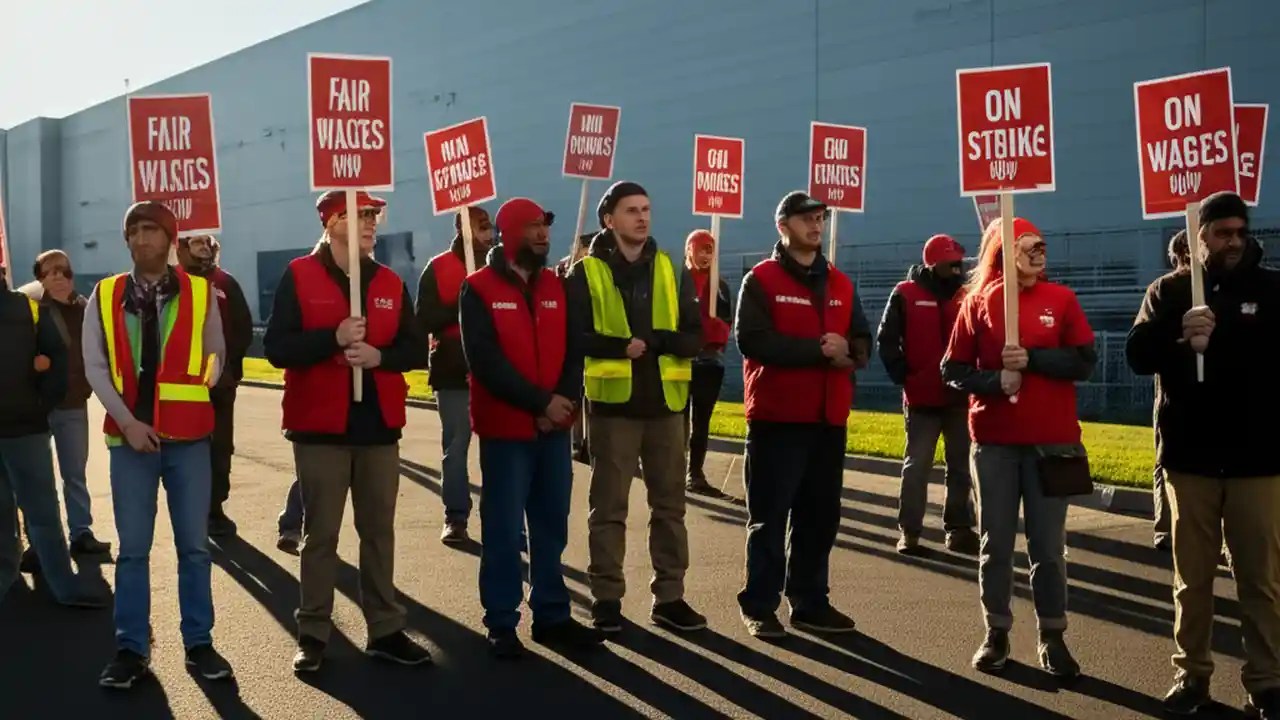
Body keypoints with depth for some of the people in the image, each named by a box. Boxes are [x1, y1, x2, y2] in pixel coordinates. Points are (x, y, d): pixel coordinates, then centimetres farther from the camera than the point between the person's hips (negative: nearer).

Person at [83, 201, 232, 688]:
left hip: (188, 434, 0)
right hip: (129, 434, 0)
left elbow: (216, 354, 11)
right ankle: (132, 649, 15)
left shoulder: (200, 293, 2)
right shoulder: (104, 295, 4)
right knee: (132, 548, 5)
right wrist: (127, 421, -9)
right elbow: (94, 366, 0)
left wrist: (200, 389, -4)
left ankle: (198, 644, 16)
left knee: (194, 545, 5)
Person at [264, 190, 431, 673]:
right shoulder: (299, 277, -2)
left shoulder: (390, 283, 10)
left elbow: (415, 350, 8)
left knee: (379, 531, 9)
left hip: (379, 425, 4)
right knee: (320, 534, 4)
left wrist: (379, 355, -11)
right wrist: (333, 338, -20)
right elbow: (276, 347, -8)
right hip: (321, 426, -3)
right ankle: (313, 635, 14)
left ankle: (386, 630, 17)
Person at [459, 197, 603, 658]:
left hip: (554, 428, 5)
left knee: (552, 526, 11)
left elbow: (573, 351, 6)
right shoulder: (479, 289, -5)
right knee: (504, 531, 0)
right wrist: (541, 402, -17)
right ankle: (501, 625, 12)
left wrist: (567, 400, -12)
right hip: (505, 429, -5)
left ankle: (552, 616, 23)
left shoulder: (556, 286, 11)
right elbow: (486, 361, -14)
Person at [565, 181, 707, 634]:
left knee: (669, 504, 9)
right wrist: (620, 346, -22)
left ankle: (669, 597, 20)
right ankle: (607, 598, 15)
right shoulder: (586, 273, -1)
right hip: (613, 404, -3)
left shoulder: (670, 270, 8)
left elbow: (694, 337, 3)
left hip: (665, 402, 4)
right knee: (609, 507, 4)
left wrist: (659, 340, -16)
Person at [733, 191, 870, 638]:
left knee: (821, 516, 11)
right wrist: (820, 350, -17)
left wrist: (848, 352, -12)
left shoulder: (840, 284, 15)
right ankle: (759, 606, 9)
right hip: (778, 416, -6)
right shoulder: (761, 280, -3)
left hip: (829, 418, 6)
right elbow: (753, 340, -17)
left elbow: (862, 343, 12)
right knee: (770, 516, 0)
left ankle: (810, 604, 22)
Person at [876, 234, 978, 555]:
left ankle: (958, 529, 18)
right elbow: (886, 340, -3)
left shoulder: (966, 295, 6)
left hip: (960, 398, 4)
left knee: (962, 467, 9)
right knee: (916, 466, 3)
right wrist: (903, 377, -8)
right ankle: (909, 531, 10)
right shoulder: (905, 294, -4)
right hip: (921, 399, -3)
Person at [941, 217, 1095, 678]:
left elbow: (1085, 363, -2)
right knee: (995, 542, 7)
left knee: (1048, 545, 4)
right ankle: (996, 633, 20)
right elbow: (954, 370, 3)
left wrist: (1032, 358, -14)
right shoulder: (978, 302, 1)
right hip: (993, 441, 0)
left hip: (1052, 440, 0)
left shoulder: (1061, 299, 3)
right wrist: (994, 382, -14)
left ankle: (1052, 638, 17)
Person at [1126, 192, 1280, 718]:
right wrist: (1178, 335, -21)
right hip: (1190, 456, 1)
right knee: (1192, 577, 9)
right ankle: (1192, 674, 20)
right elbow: (1137, 355, -4)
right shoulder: (1170, 291, 7)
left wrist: (1213, 344, -11)